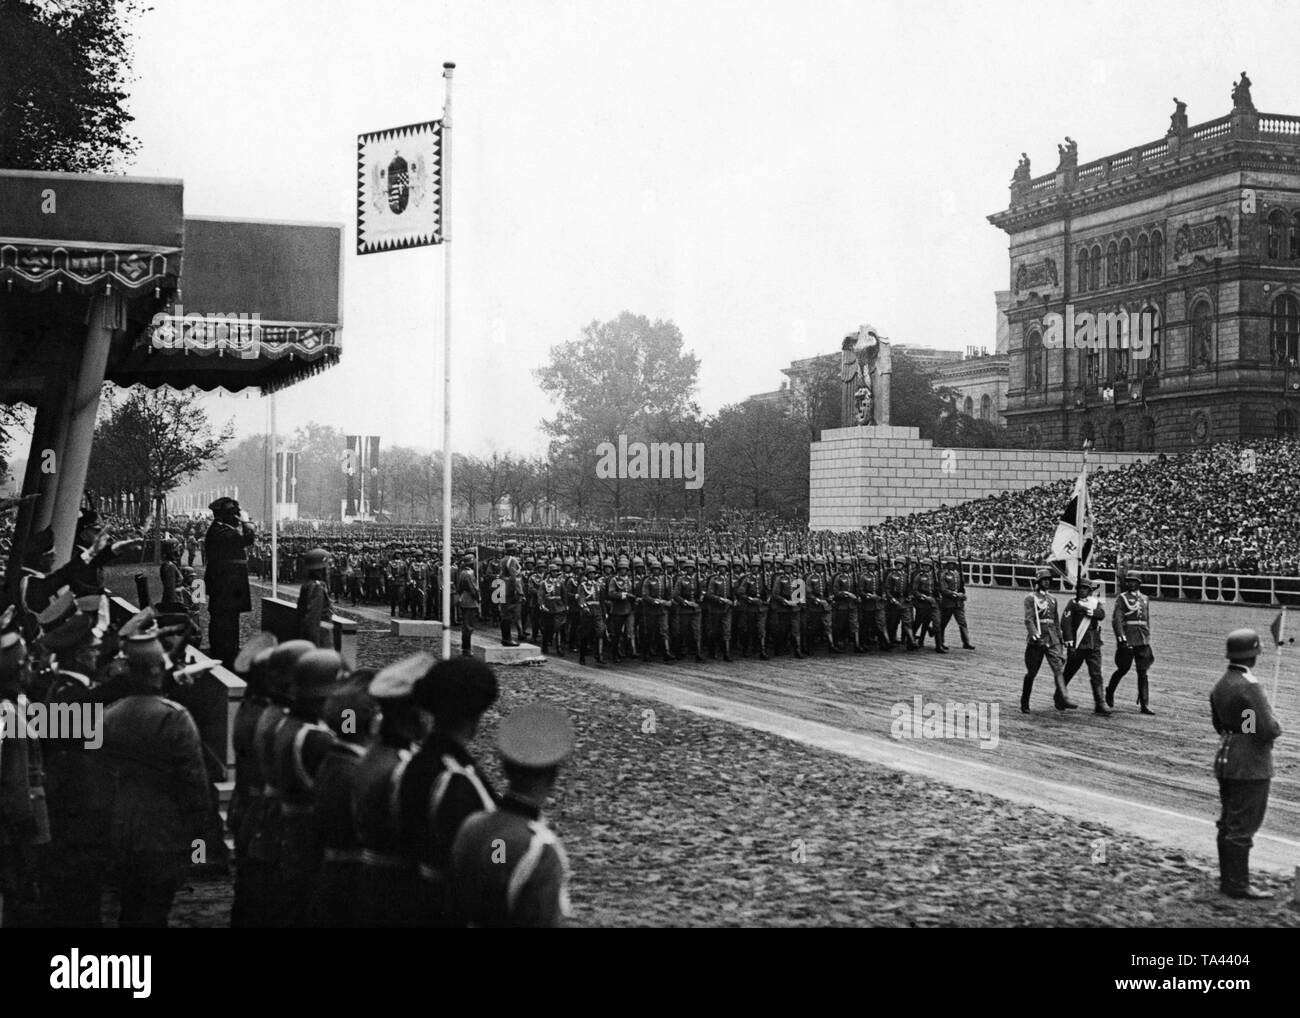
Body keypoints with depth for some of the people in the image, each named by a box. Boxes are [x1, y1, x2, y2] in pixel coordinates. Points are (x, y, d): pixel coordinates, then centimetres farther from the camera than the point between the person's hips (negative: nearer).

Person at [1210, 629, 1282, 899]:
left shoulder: (1220, 685, 7)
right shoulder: (1249, 686, -21)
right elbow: (1269, 730, -22)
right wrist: (1276, 727, -1)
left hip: (1225, 759, 9)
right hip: (1250, 766, -9)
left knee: (1228, 824, 15)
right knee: (1243, 826, -2)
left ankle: (1228, 879, 23)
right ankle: (1237, 885, 4)